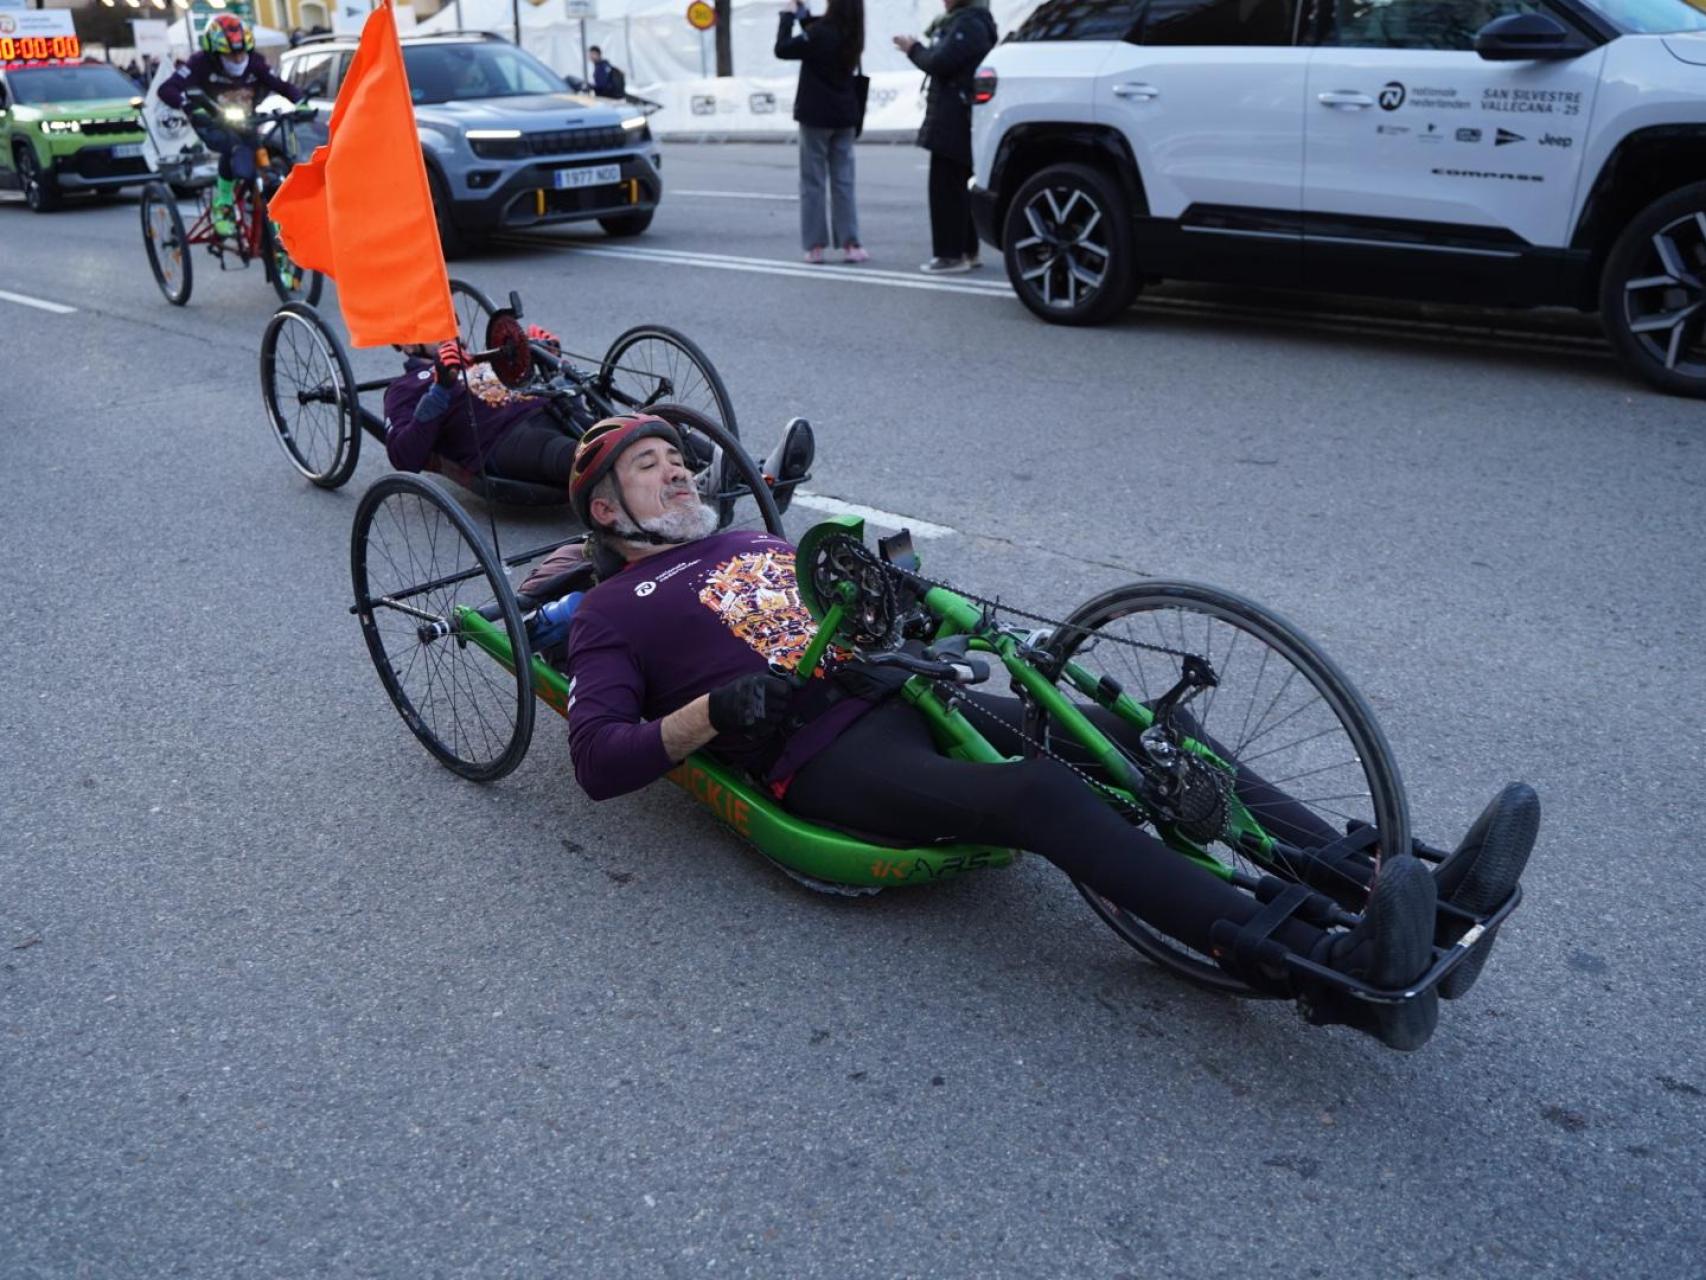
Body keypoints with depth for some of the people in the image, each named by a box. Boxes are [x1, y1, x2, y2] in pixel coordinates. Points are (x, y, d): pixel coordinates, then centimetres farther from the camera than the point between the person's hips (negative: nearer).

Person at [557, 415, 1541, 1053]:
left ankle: (1411, 902, -20)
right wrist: (715, 712, -18)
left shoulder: (751, 540, 30)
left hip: (912, 695, 7)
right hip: (829, 754, -7)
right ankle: (1330, 974, -43)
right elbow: (599, 760, -2)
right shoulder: (614, 611, 10)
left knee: (1144, 739, -13)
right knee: (1044, 794, -34)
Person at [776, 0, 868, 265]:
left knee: (813, 182, 1)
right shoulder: (850, 36, 4)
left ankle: (815, 245, 1)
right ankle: (849, 243, 0)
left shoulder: (820, 32, -17)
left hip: (816, 116, -5)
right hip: (844, 117, 5)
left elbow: (782, 49, -13)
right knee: (843, 181, 6)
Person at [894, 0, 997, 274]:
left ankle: (952, 254, -5)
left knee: (947, 188, -8)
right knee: (958, 188, 15)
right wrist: (918, 48, 5)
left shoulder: (968, 24, -15)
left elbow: (939, 63, -21)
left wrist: (914, 49, -5)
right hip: (955, 120, 11)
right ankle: (967, 251, 21)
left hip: (955, 121, -11)